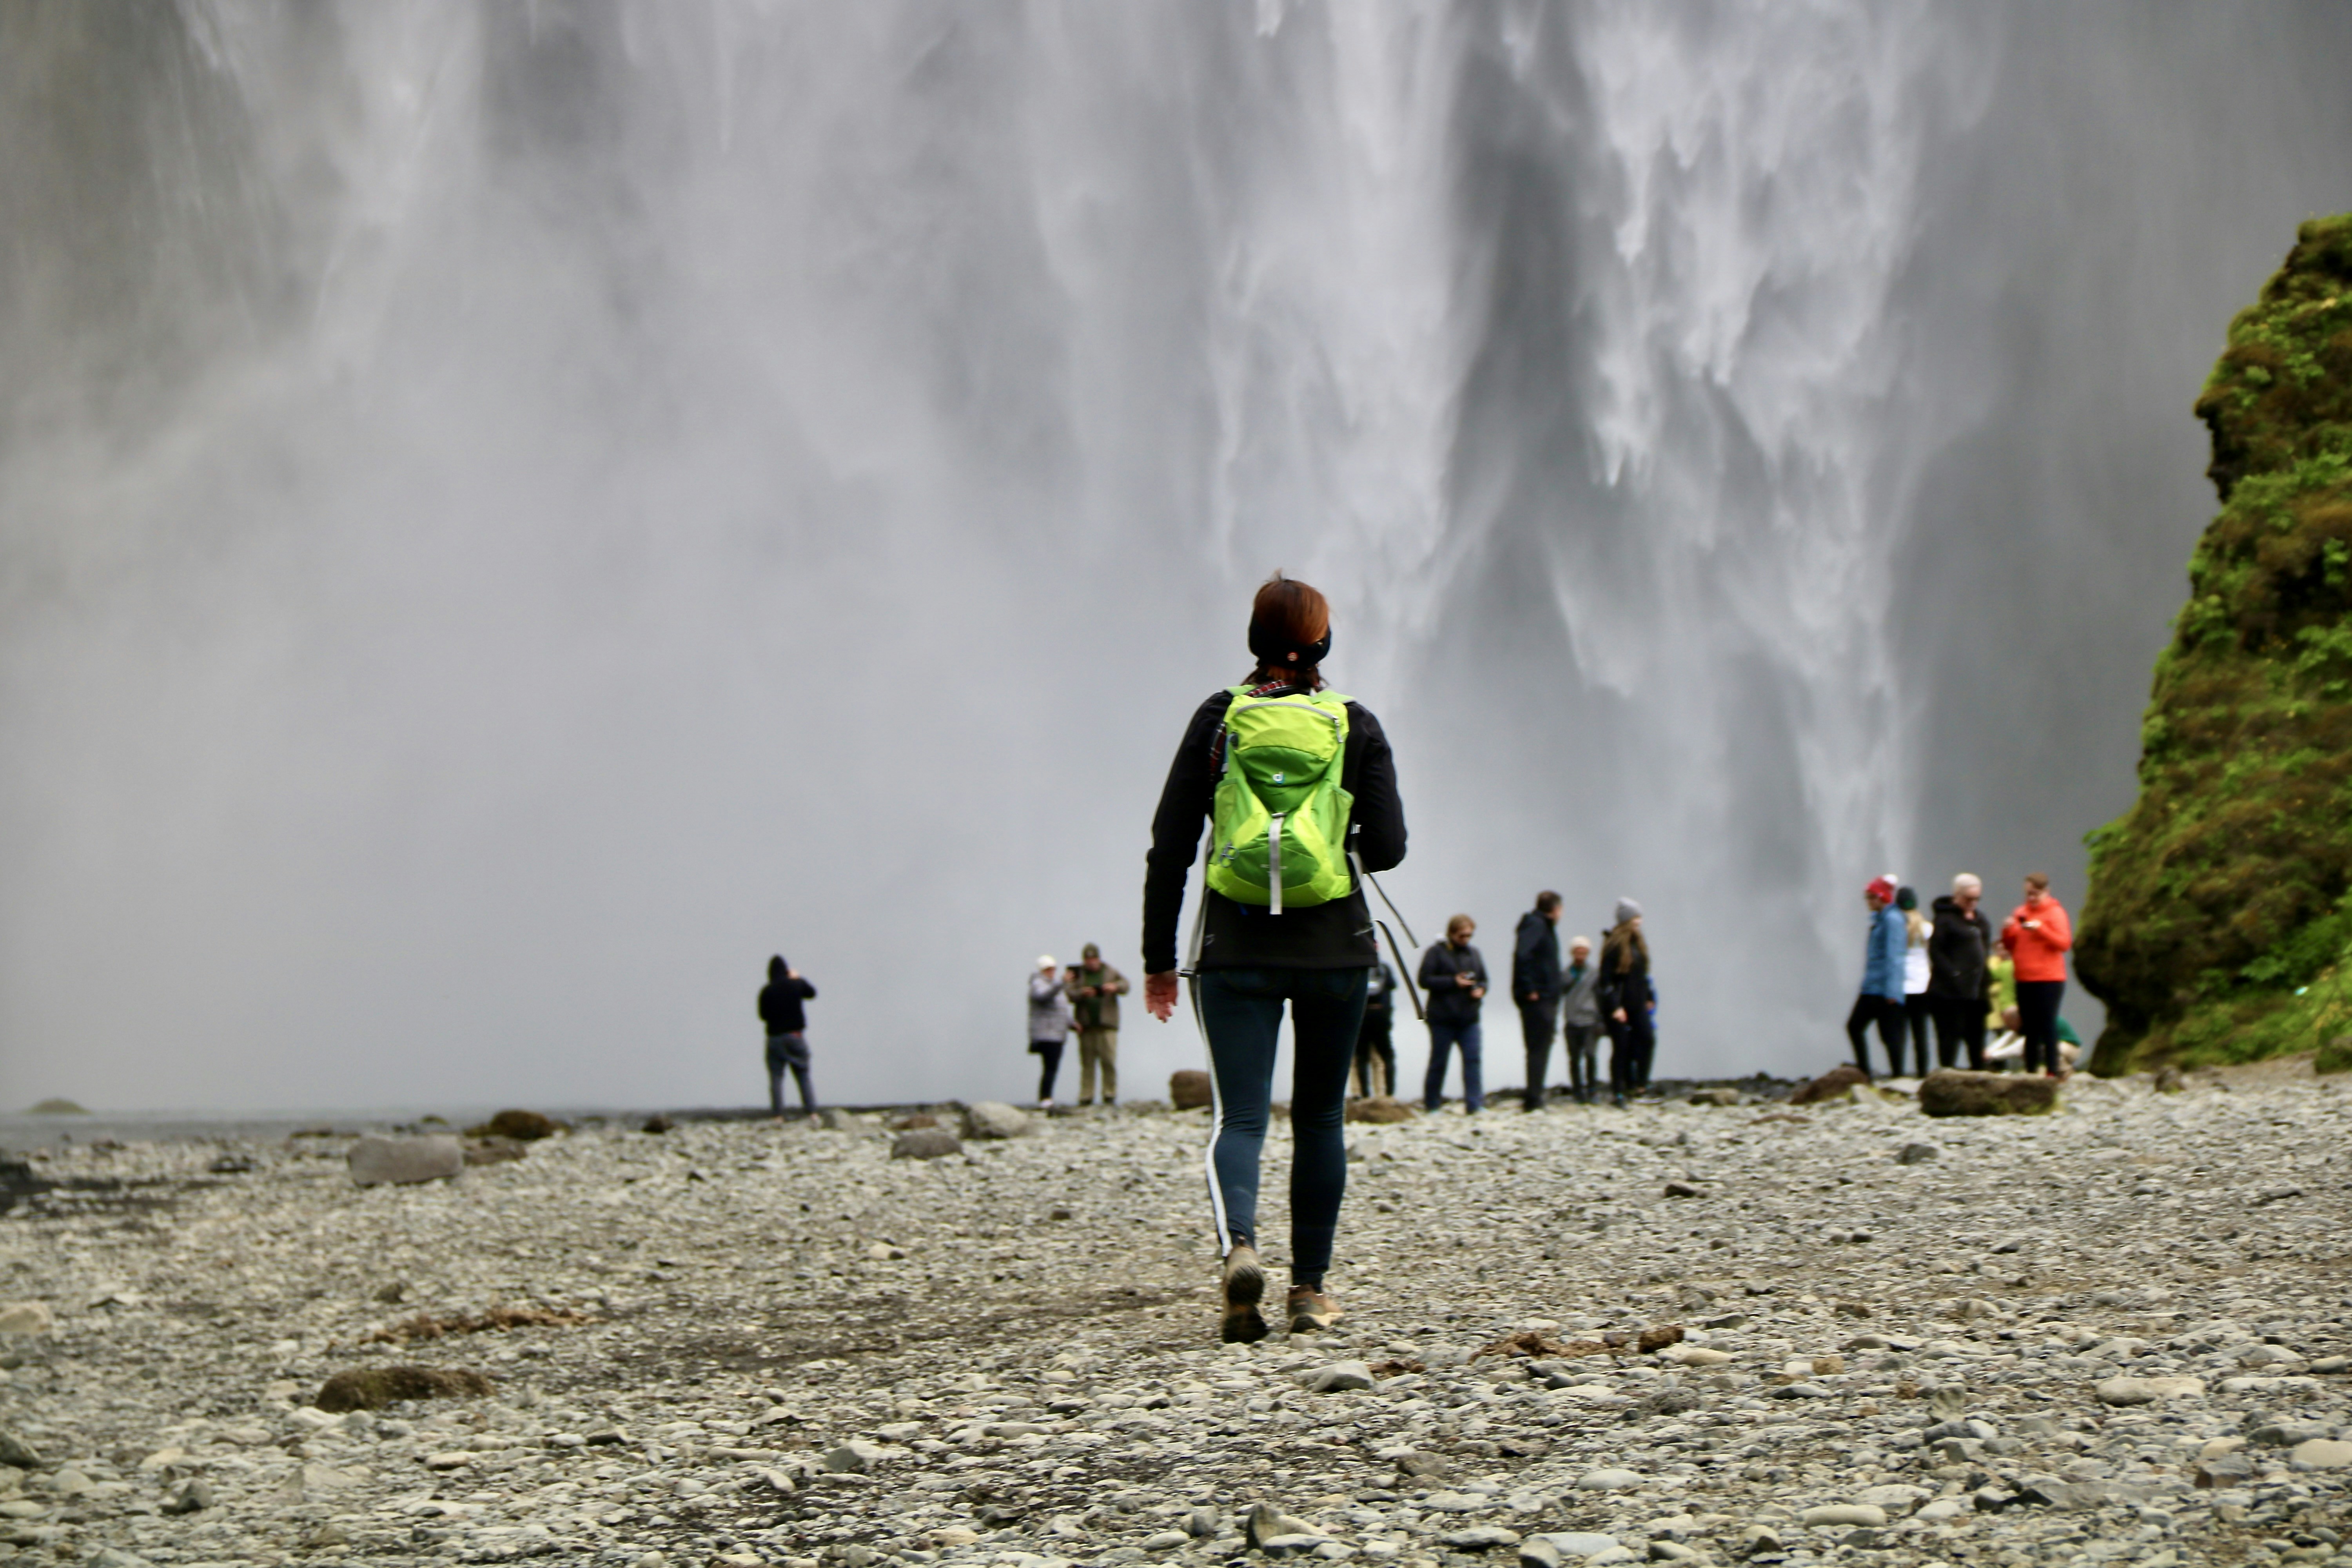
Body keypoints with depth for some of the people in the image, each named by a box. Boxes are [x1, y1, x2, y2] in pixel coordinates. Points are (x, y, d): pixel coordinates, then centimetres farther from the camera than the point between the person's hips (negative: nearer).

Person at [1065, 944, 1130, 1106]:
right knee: (1087, 1063, -1)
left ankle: (1110, 1096, -3)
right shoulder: (1077, 974, 10)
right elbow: (1071, 995, 0)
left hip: (1107, 1025, 0)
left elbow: (1125, 984, 2)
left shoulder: (1110, 972, 12)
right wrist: (1082, 993, -21)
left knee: (1109, 1061, -8)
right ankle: (1086, 1097, 1)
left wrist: (1115, 987, -19)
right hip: (1085, 1025, 0)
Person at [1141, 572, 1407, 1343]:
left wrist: (1158, 958, 8)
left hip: (1236, 947, 0)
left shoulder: (1218, 718, 2)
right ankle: (1311, 1287, 16)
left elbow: (1169, 847, 1)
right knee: (1320, 1117, 14)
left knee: (1240, 1116, -3)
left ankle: (1238, 1245, -30)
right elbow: (1386, 849, -5)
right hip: (1334, 947, 0)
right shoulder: (1355, 725, 1)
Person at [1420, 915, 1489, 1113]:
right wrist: (1454, 982, -16)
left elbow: (1483, 980, 22)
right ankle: (1431, 1104, 16)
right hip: (1442, 1020, -4)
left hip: (1469, 1019, 4)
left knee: (1474, 1059, -9)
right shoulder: (1437, 952, -2)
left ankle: (1474, 1104, -11)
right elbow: (1425, 980, -10)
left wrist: (1481, 990, -1)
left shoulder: (1473, 954, 15)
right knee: (1439, 1062, 4)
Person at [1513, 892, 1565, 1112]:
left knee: (1540, 1048, 13)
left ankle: (1534, 1097, 17)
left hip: (1546, 999, 10)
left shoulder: (1544, 927, 17)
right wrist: (1529, 989, -25)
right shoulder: (1535, 926, -13)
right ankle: (1533, 1099, -6)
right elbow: (1522, 955, -27)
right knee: (1539, 1049, -7)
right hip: (1537, 999, -10)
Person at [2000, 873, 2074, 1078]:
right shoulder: (2020, 913, 14)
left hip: (2049, 980, -6)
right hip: (2024, 980, 6)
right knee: (2029, 1028, 7)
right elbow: (2010, 946, 18)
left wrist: (2041, 929, -20)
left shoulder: (2055, 913, -2)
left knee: (2047, 1026, -9)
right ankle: (2031, 1070, 11)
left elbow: (2065, 943, -11)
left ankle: (2053, 1070, -9)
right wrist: (2008, 931, -2)